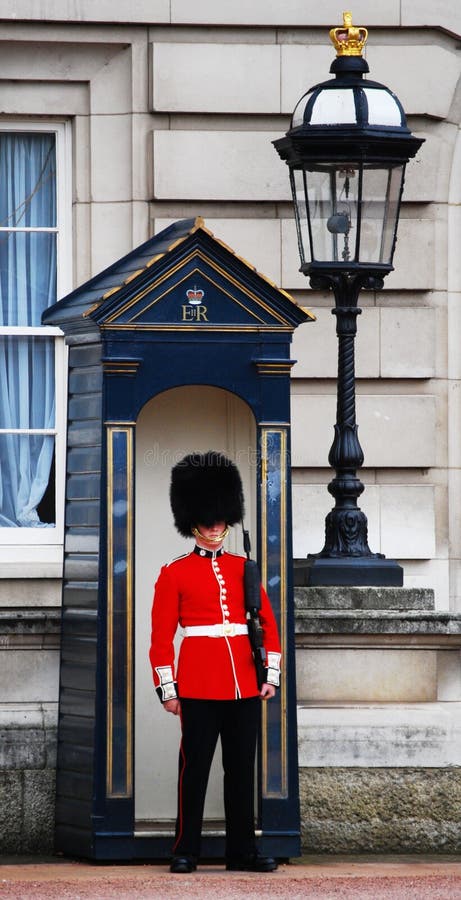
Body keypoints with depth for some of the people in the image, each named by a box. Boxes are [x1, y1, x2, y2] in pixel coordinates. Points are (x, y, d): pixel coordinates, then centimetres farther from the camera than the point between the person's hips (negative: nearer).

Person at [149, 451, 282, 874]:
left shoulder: (244, 569, 11)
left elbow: (267, 623, 13)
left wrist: (270, 674, 4)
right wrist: (167, 689, -5)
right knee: (195, 768, -1)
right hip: (199, 687, -3)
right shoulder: (175, 574, 2)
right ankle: (186, 851, 4)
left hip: (244, 685, 3)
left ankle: (242, 851, 12)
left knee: (242, 769, 6)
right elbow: (161, 636, 0)